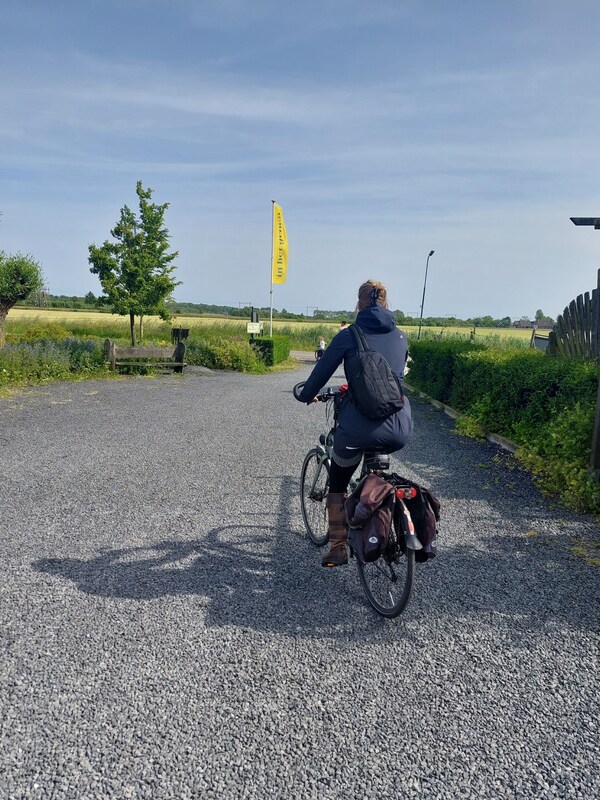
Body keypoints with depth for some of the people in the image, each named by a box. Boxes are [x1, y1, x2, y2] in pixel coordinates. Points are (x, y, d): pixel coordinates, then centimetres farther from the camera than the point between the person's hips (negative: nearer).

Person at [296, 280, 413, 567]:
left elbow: (321, 372, 9)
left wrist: (307, 395, 29)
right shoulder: (400, 336, 12)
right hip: (399, 431, 4)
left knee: (337, 484, 22)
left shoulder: (348, 336, 1)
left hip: (359, 428, -3)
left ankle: (338, 548, 21)